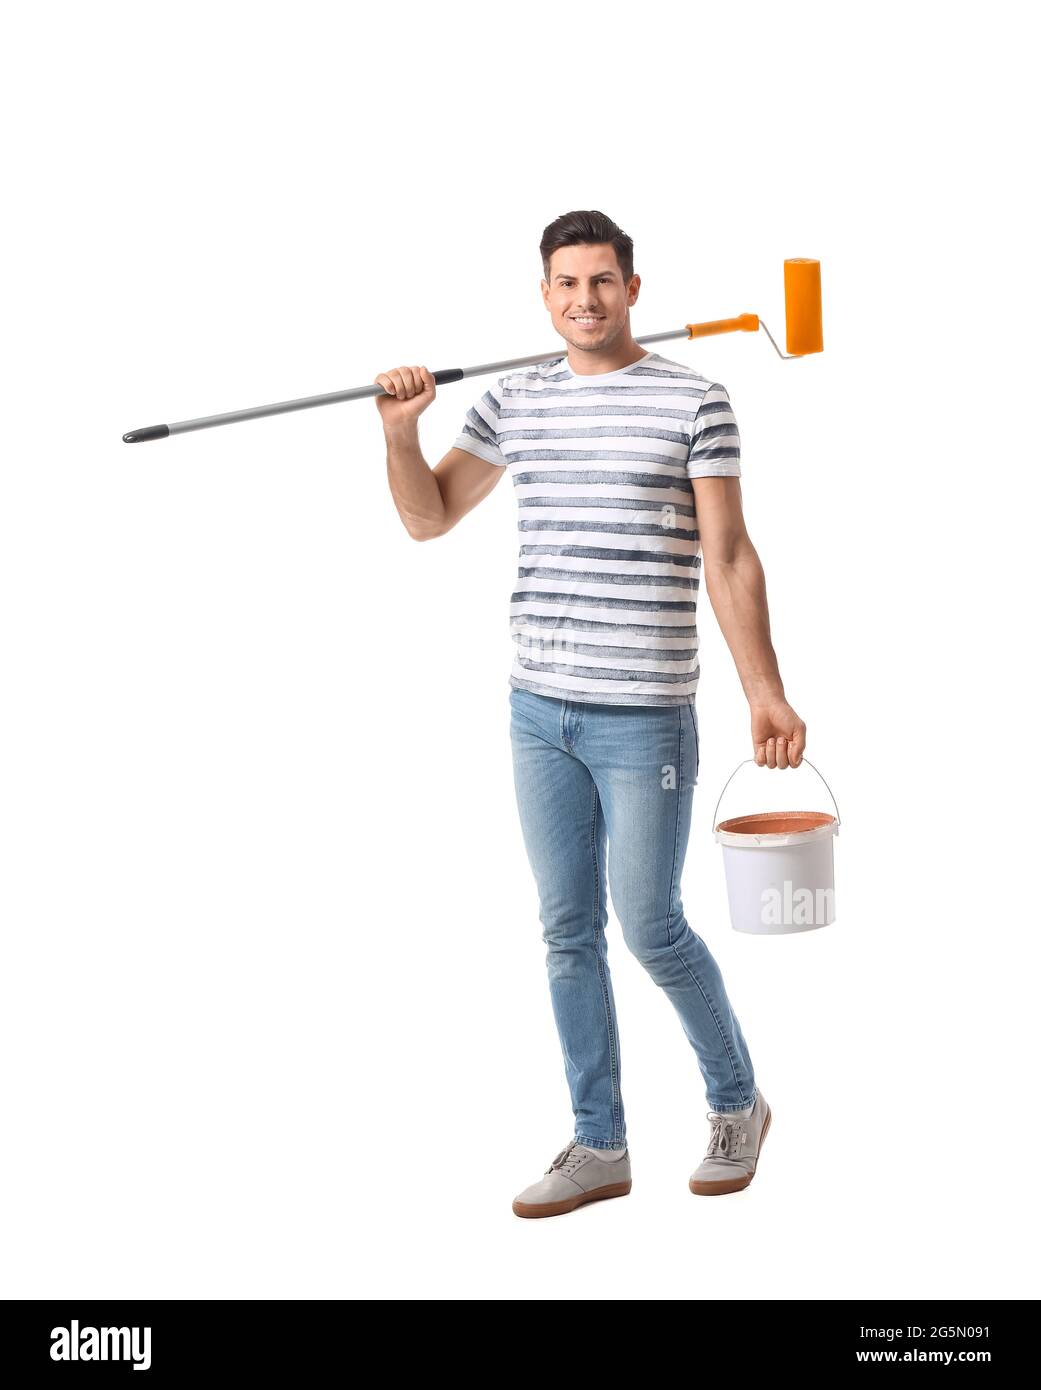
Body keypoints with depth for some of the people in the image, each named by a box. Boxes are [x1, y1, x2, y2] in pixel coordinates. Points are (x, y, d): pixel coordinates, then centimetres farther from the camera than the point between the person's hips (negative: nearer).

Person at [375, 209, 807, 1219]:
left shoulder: (693, 401, -4)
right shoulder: (512, 402, 9)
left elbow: (728, 558, -6)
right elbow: (428, 517, 15)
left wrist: (766, 692, -12)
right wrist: (399, 429, -3)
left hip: (644, 716, -5)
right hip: (538, 710, 5)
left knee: (649, 928, 0)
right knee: (568, 932, 9)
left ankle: (738, 1105, 24)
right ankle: (600, 1146, 20)